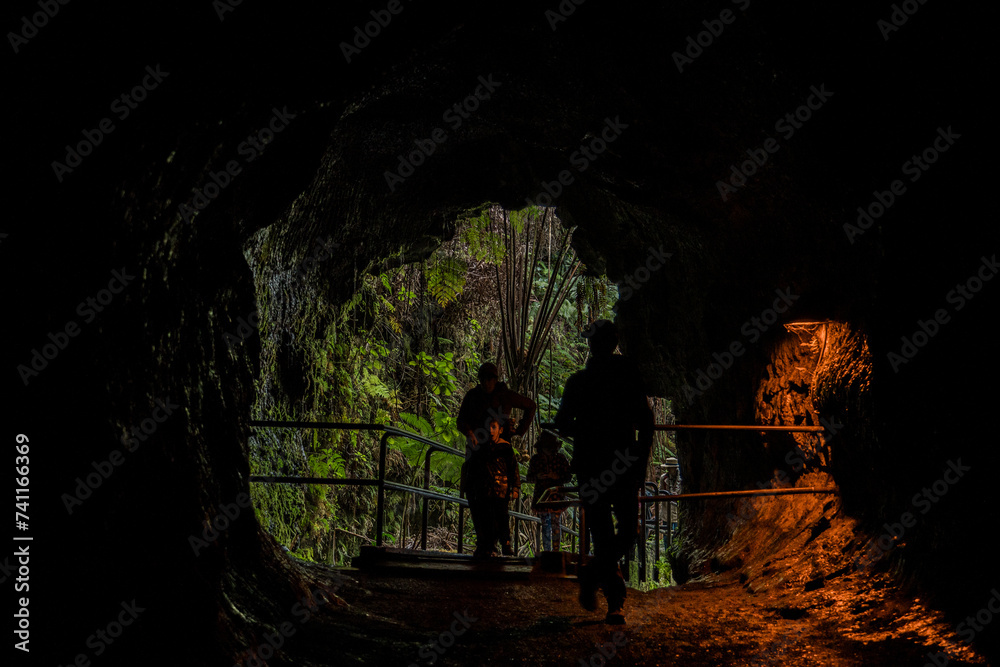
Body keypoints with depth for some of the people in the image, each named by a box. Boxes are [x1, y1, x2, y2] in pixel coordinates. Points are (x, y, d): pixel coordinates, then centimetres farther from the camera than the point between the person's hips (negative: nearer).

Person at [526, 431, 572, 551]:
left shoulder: (560, 458, 1)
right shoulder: (535, 459, 5)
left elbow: (568, 476, 4)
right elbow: (529, 477, 10)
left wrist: (557, 477, -15)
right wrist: (537, 477, -12)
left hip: (556, 495, -2)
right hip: (541, 495, 2)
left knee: (555, 524, -5)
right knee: (545, 525, 6)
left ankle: (556, 551, 0)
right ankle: (546, 551, 12)